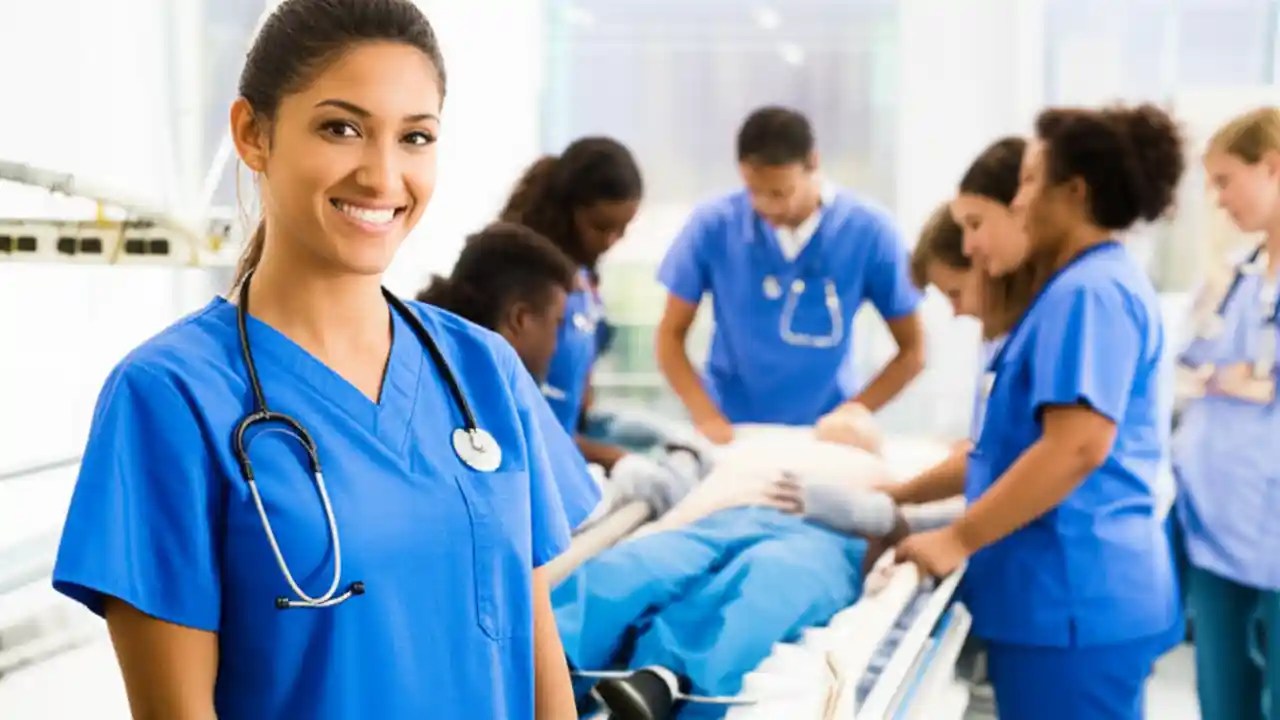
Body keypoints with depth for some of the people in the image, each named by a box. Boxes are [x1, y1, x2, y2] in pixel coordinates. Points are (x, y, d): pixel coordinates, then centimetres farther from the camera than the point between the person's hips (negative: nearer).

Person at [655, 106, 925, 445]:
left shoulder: (868, 231, -8)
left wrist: (853, 414, -10)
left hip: (824, 437, 0)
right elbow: (671, 334, 1)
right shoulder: (713, 225, -7)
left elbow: (912, 351, 0)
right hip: (732, 435, 0)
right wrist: (706, 417, -11)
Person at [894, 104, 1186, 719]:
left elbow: (1076, 449, -24)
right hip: (1069, 589, 10)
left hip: (1074, 595, -10)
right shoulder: (1084, 287, 18)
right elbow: (1023, 442, 24)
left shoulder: (1091, 291, -14)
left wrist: (958, 539, -19)